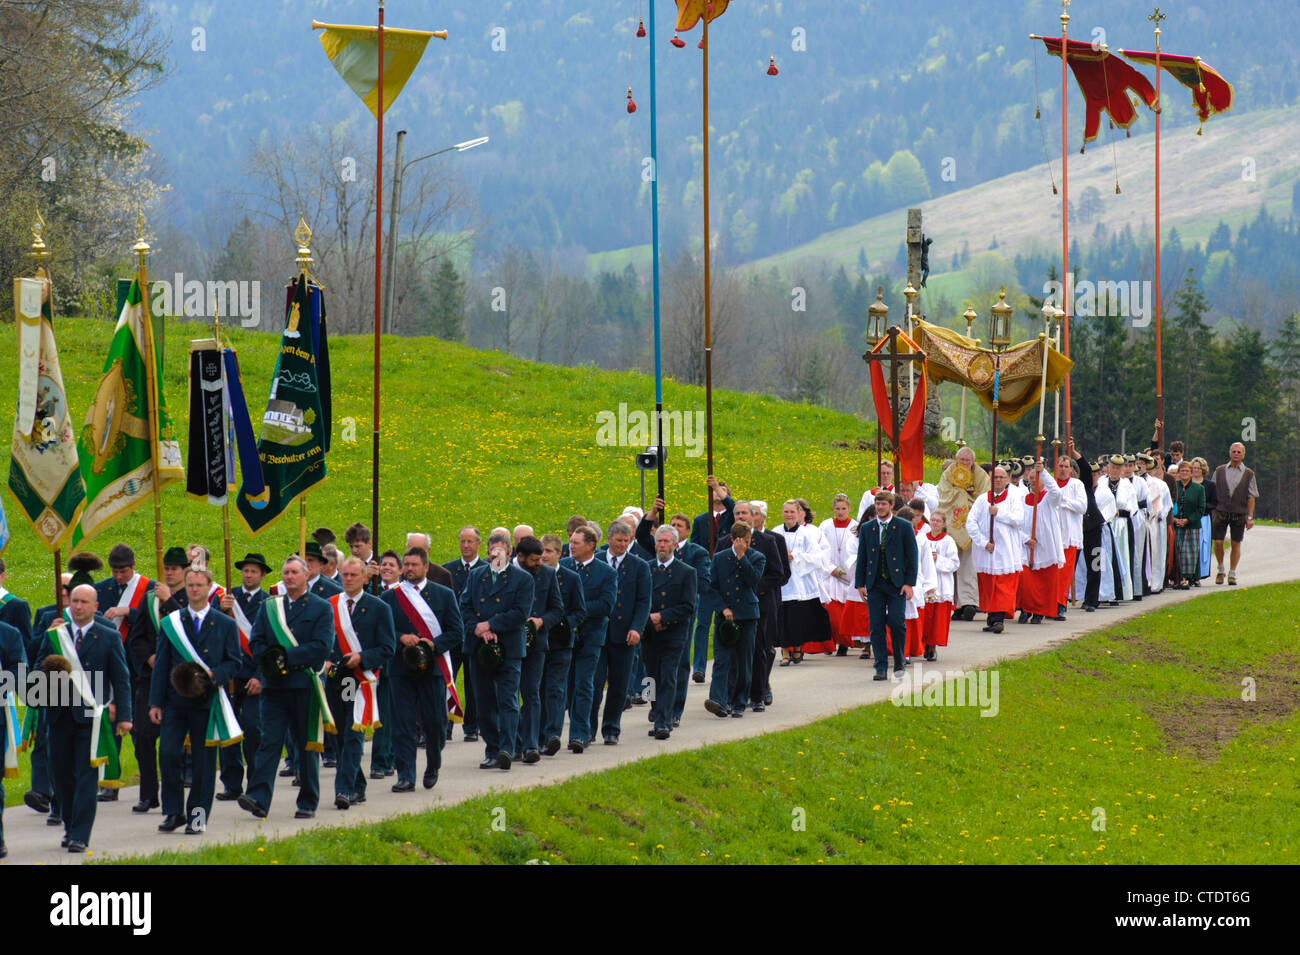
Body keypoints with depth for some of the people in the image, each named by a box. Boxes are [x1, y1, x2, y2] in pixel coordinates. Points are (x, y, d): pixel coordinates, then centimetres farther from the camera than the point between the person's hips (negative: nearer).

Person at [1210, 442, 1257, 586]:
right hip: (1221, 511, 0)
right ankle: (1220, 569, 15)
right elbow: (1213, 492, 10)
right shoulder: (1219, 471, 8)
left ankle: (1232, 574, 11)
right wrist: (1212, 511, 3)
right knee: (1218, 542, -5)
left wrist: (1250, 517, -2)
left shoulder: (1249, 474, 6)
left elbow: (1251, 497, 4)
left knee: (1236, 544, 1)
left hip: (1239, 513, 0)